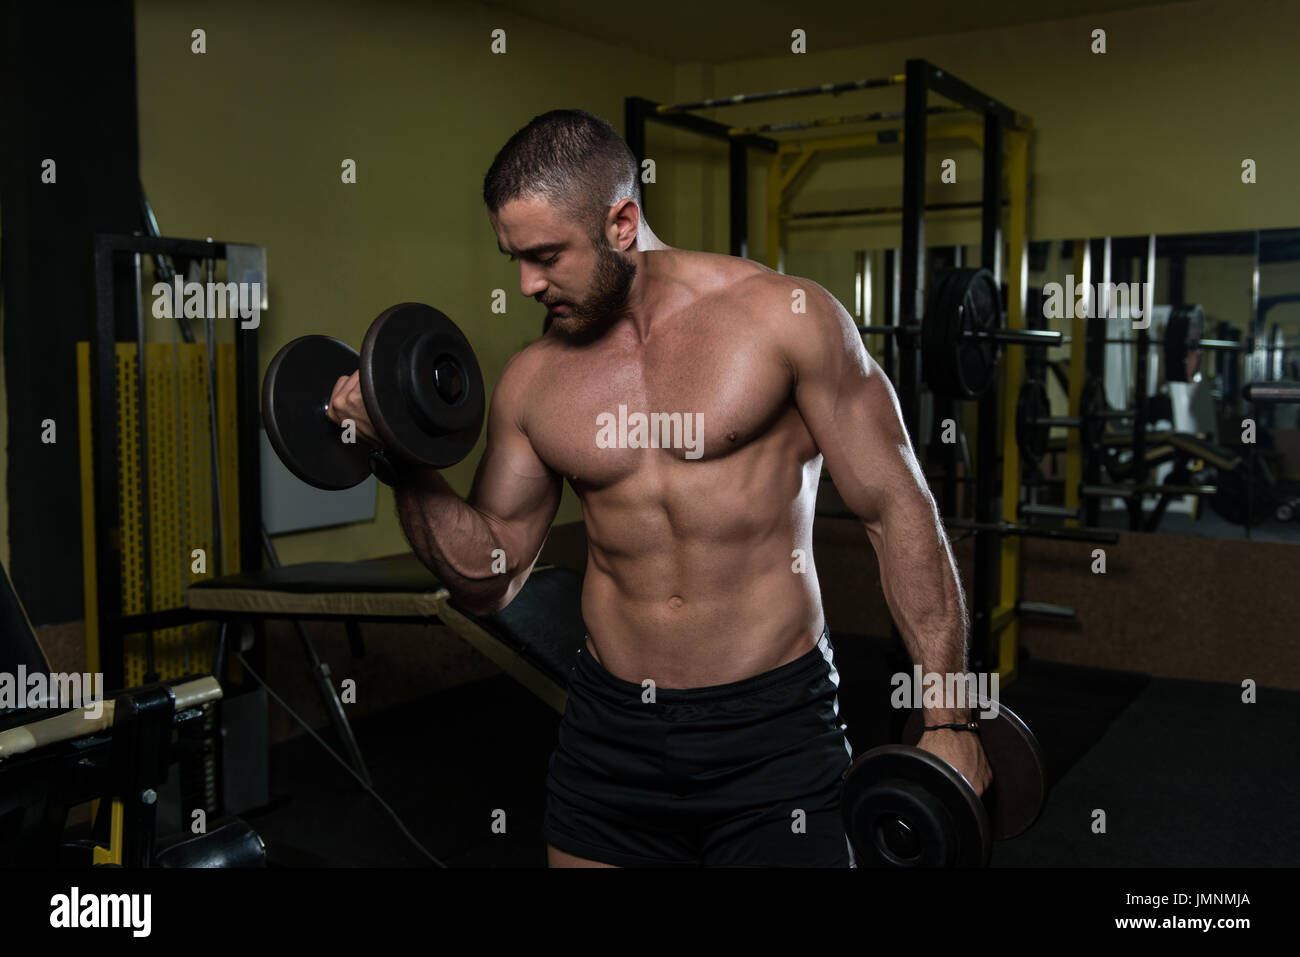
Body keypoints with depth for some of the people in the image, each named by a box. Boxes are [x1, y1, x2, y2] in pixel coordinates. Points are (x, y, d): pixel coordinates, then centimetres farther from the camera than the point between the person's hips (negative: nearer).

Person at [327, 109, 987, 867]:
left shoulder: (786, 317, -9)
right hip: (607, 730, 4)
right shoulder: (533, 381, 2)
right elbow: (490, 578, 7)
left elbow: (899, 510, -6)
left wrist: (948, 718, -7)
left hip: (770, 728, -3)